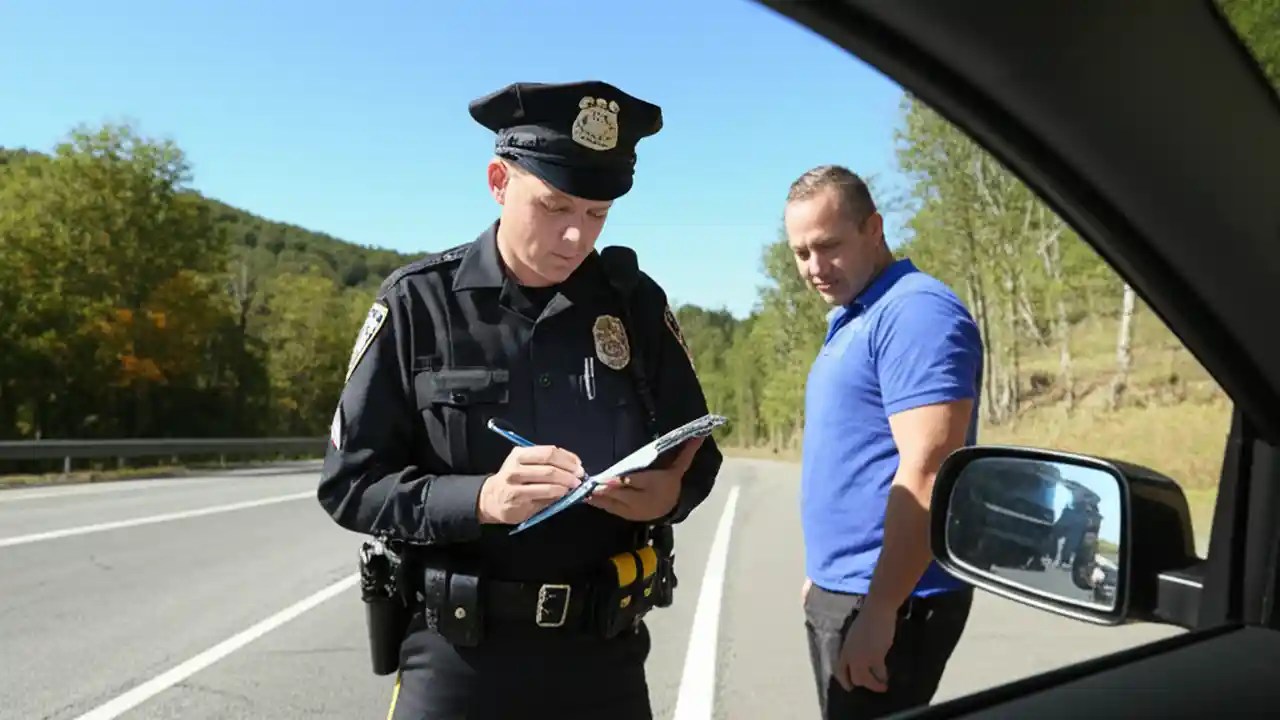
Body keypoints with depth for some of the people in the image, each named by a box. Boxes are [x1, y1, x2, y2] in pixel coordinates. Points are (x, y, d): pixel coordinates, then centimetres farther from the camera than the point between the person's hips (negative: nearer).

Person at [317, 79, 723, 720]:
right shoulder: (418, 303, -8)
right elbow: (349, 480, -6)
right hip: (459, 658, -2)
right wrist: (481, 499, -22)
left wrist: (670, 495, -16)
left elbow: (697, 452, 7)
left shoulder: (634, 301, -1)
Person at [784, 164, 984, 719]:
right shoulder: (850, 320, 13)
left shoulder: (916, 311, -17)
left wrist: (879, 611, -24)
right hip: (839, 590, 9)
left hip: (890, 600, -9)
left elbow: (926, 473, -24)